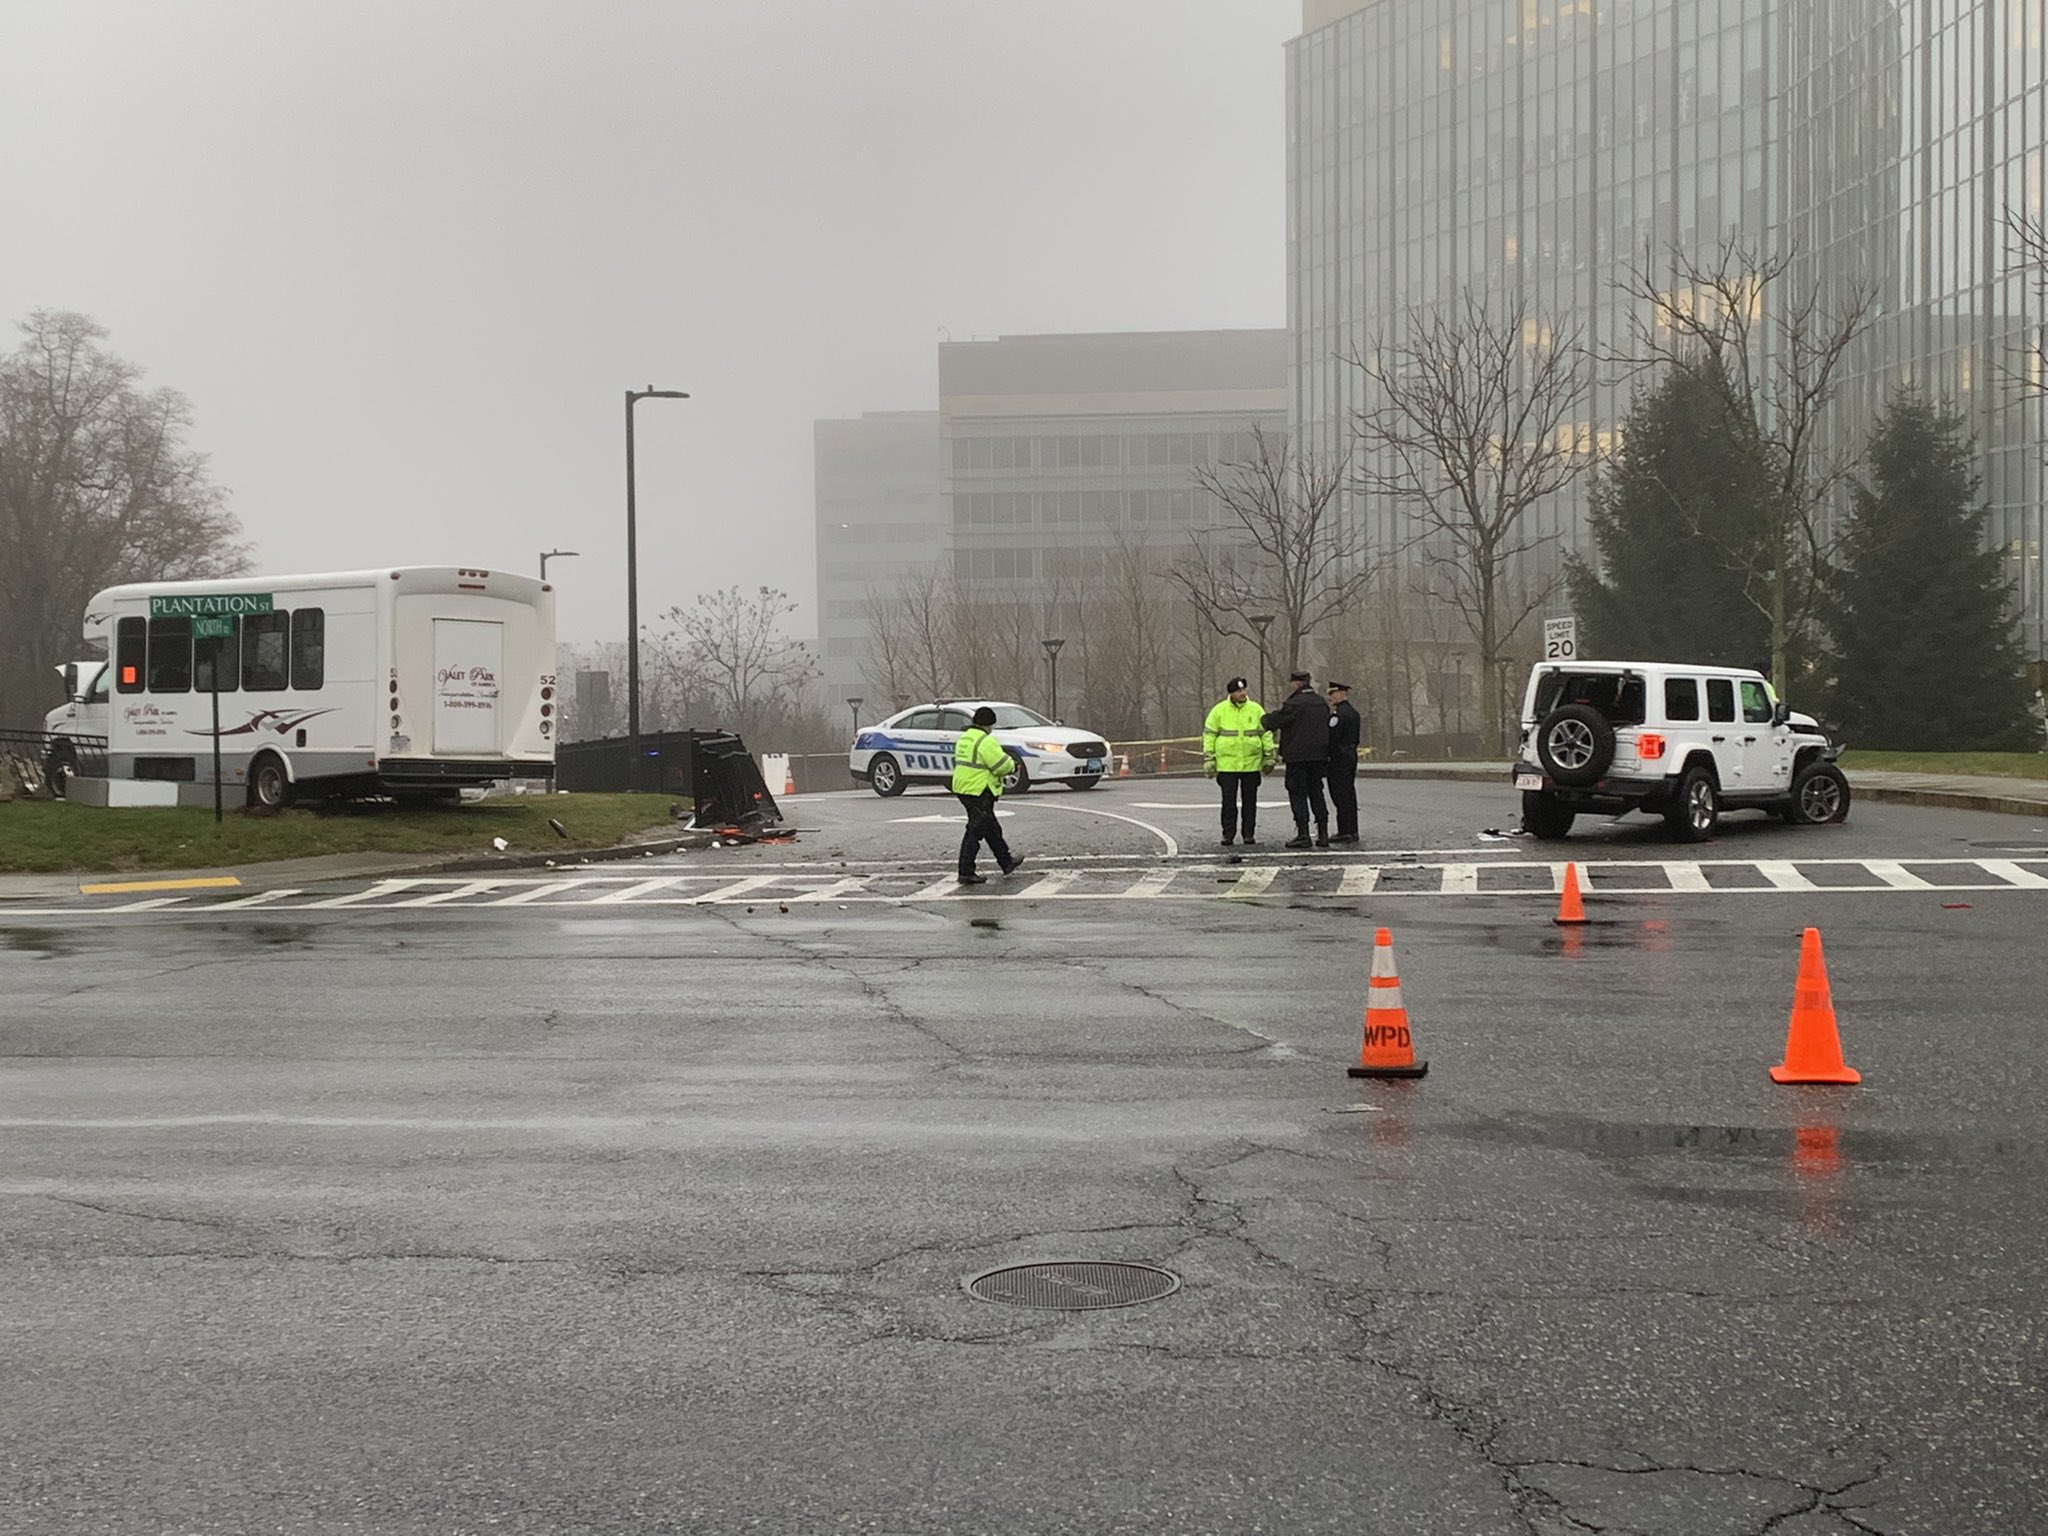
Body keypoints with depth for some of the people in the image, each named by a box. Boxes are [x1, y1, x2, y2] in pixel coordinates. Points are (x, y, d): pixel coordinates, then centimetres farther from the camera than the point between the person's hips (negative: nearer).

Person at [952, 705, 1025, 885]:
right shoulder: (986, 741, -17)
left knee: (992, 828, 21)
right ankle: (966, 873, -5)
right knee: (976, 830, -5)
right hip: (979, 791, -10)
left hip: (963, 788, 10)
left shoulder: (964, 738, 13)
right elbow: (1002, 765, -19)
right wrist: (1012, 765, 4)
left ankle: (1006, 861, 33)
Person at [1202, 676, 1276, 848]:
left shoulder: (1256, 710, 6)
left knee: (1250, 801, 5)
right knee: (1229, 801, -1)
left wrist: (1268, 756, 8)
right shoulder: (1219, 711, 1)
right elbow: (1209, 735, 4)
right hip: (1227, 764, -1)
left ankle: (1249, 834, 12)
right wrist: (1208, 759, -1)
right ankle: (1228, 834, 5)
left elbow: (1266, 733, 11)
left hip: (1251, 764, 2)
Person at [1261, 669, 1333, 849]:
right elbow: (1326, 728, 16)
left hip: (1298, 757, -7)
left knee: (1298, 794, -1)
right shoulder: (1322, 704, 9)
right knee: (1316, 793, 13)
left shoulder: (1294, 704, -14)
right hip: (1319, 756, 7)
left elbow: (1272, 723, -8)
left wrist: (1266, 717, 12)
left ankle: (1303, 835, -6)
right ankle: (1323, 834, 11)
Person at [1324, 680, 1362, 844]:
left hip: (1338, 758, -9)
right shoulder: (1354, 713, 15)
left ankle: (1345, 832, -6)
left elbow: (1332, 737, -20)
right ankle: (1352, 831, 16)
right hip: (1352, 755, 9)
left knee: (1341, 795, -6)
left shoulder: (1338, 714, -16)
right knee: (1349, 794, 12)